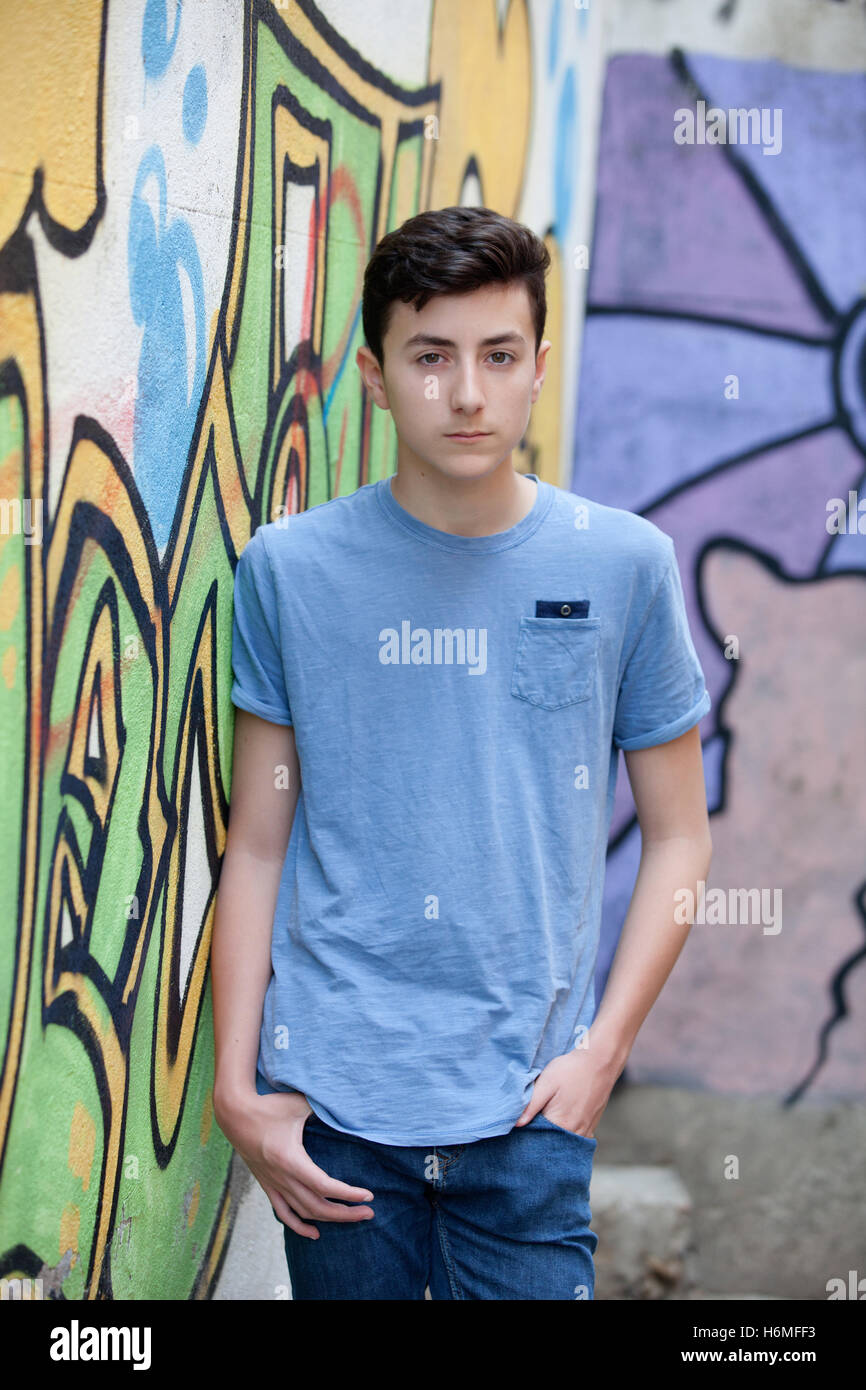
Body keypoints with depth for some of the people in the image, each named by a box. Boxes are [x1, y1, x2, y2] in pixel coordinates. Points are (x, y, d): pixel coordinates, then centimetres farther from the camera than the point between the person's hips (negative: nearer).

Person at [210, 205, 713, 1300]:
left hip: (527, 1102, 0)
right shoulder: (291, 570, 1)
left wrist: (600, 1051, -3)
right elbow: (257, 847, 4)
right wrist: (235, 1084, 0)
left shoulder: (623, 566, 1)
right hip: (332, 1093, 0)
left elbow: (678, 837, 6)